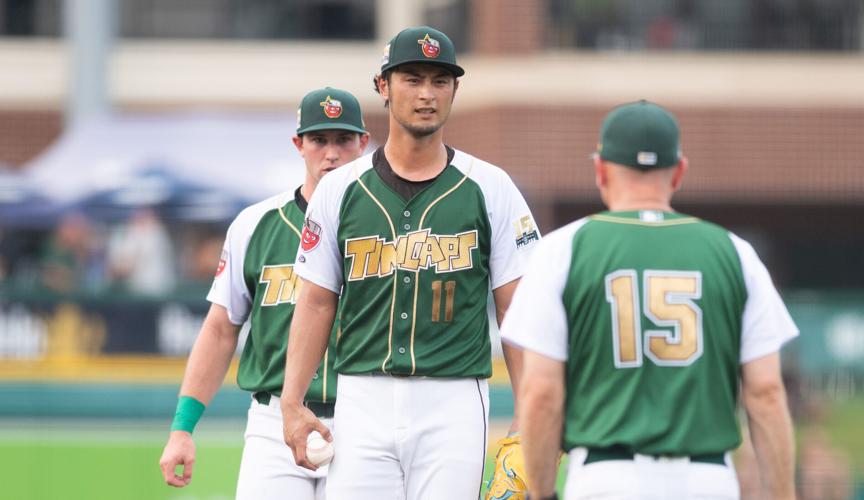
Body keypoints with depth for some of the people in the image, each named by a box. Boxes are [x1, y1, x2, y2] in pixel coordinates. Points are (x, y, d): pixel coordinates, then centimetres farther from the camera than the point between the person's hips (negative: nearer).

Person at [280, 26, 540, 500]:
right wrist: (292, 404, -2)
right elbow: (316, 303, 8)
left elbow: (515, 307, 3)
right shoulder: (341, 190, 7)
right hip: (363, 401, 1)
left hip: (454, 404, -1)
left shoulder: (490, 189, 4)